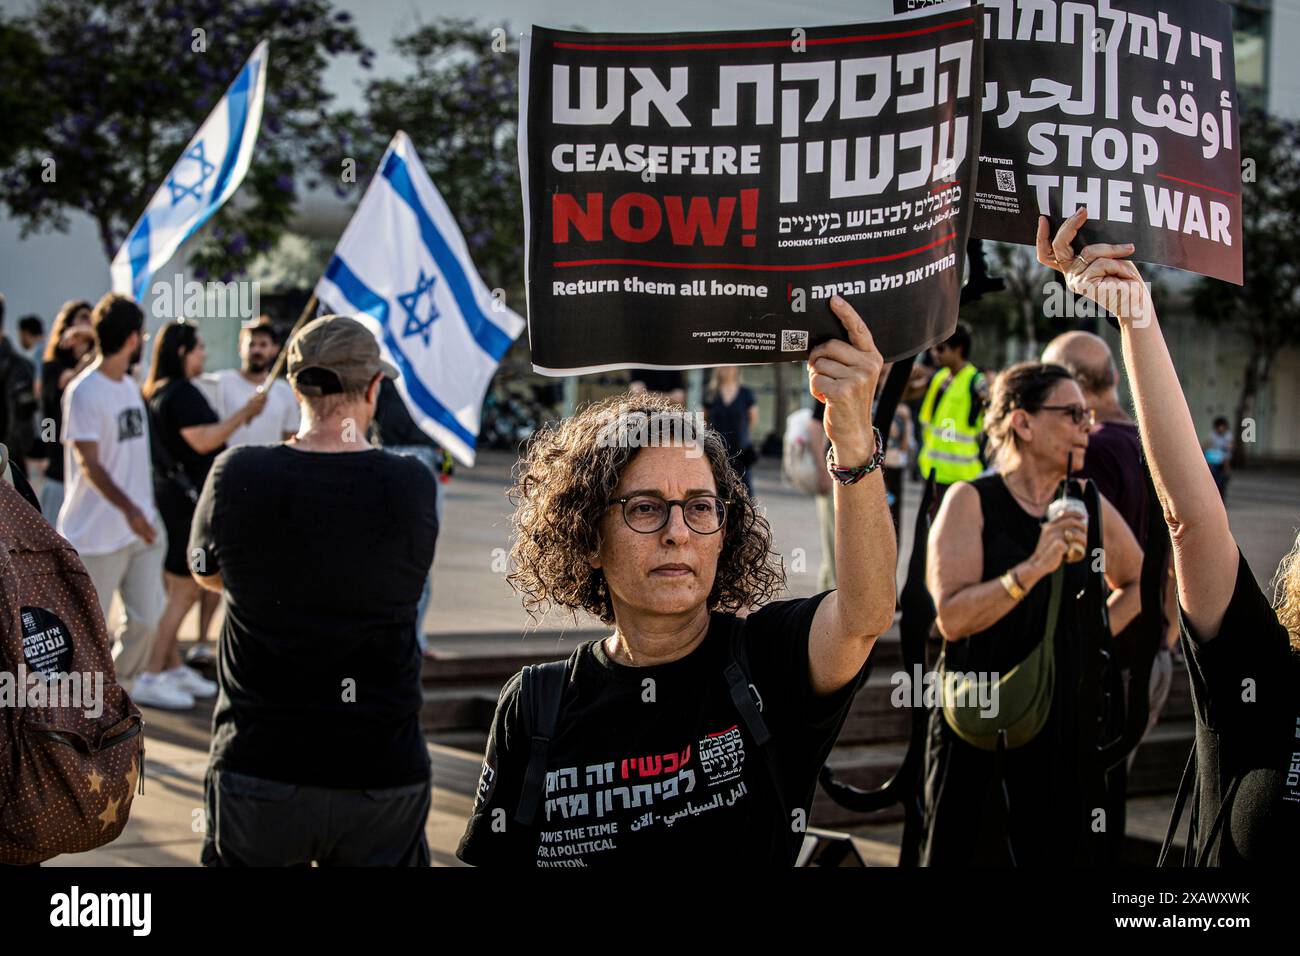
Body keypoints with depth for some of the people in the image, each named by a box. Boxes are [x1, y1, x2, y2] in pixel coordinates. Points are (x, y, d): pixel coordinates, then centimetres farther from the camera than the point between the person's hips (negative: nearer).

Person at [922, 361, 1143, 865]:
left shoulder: (1091, 508, 6)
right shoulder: (970, 501, -7)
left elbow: (1140, 582, 24)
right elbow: (952, 617, -17)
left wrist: (1096, 634, 9)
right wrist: (1034, 567, -25)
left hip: (1070, 724, 4)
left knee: (1065, 850, 7)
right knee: (974, 852, 5)